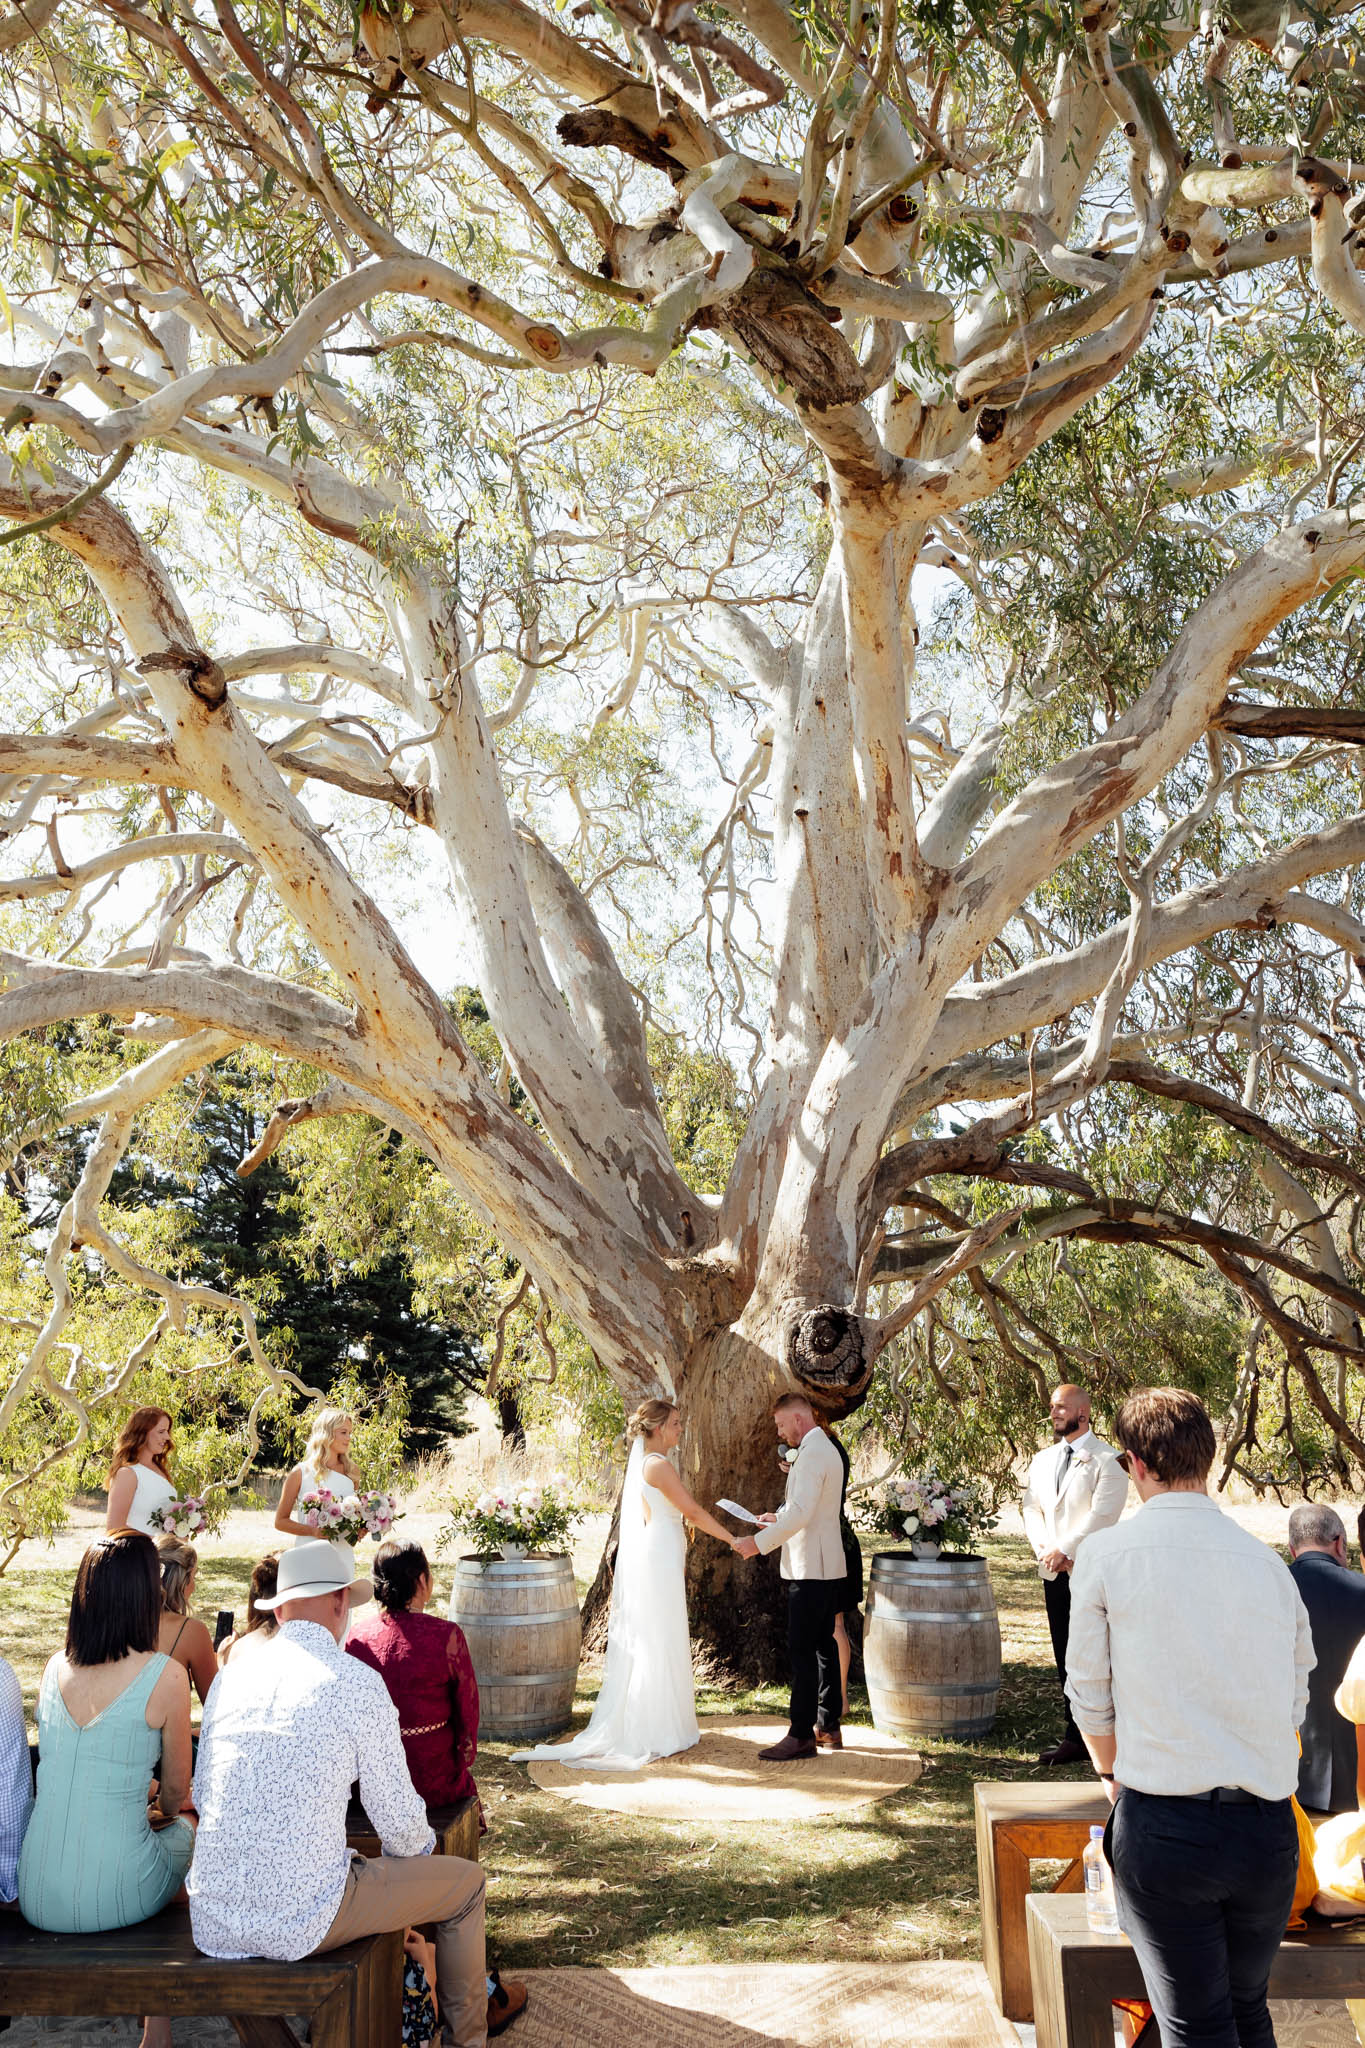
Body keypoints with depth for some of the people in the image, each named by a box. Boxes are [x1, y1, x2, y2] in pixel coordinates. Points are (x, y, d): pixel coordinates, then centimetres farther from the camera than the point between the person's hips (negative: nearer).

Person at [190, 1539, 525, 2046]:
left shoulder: (230, 1675, 6)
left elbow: (201, 1795, 16)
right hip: (300, 1922, -7)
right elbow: (397, 1818, -6)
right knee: (465, 1880, 15)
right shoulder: (357, 1682, -11)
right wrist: (420, 1848, 17)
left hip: (212, 1923, 7)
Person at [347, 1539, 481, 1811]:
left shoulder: (357, 1638, -7)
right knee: (465, 1785, 30)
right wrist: (465, 1761, 11)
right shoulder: (447, 1636, -17)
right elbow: (468, 1710, -7)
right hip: (434, 1785, -3)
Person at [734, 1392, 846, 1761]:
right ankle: (828, 1727, 21)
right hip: (828, 1567, 11)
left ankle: (801, 1735, -4)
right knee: (823, 1645, 14)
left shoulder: (811, 1453, -17)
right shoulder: (826, 1448, 16)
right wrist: (778, 1519, 17)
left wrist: (760, 1542, -23)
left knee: (801, 1649, -7)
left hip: (811, 1569, -11)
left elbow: (801, 1512, -26)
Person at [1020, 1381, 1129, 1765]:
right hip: (1054, 1572, 7)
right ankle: (1084, 1731, 18)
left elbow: (1102, 1515, -15)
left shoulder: (1106, 1461, -6)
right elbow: (1031, 1508, 10)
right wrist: (1045, 1550, -6)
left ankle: (1077, 1739, 0)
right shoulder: (1043, 1459, 15)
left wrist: (1064, 1550, -17)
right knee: (1064, 1657, 9)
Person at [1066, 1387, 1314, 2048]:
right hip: (1268, 1830, 4)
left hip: (1162, 1826, -4)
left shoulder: (1106, 1553, -6)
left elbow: (1089, 1696, 2)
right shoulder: (1269, 1563, 4)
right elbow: (1294, 1701, 11)